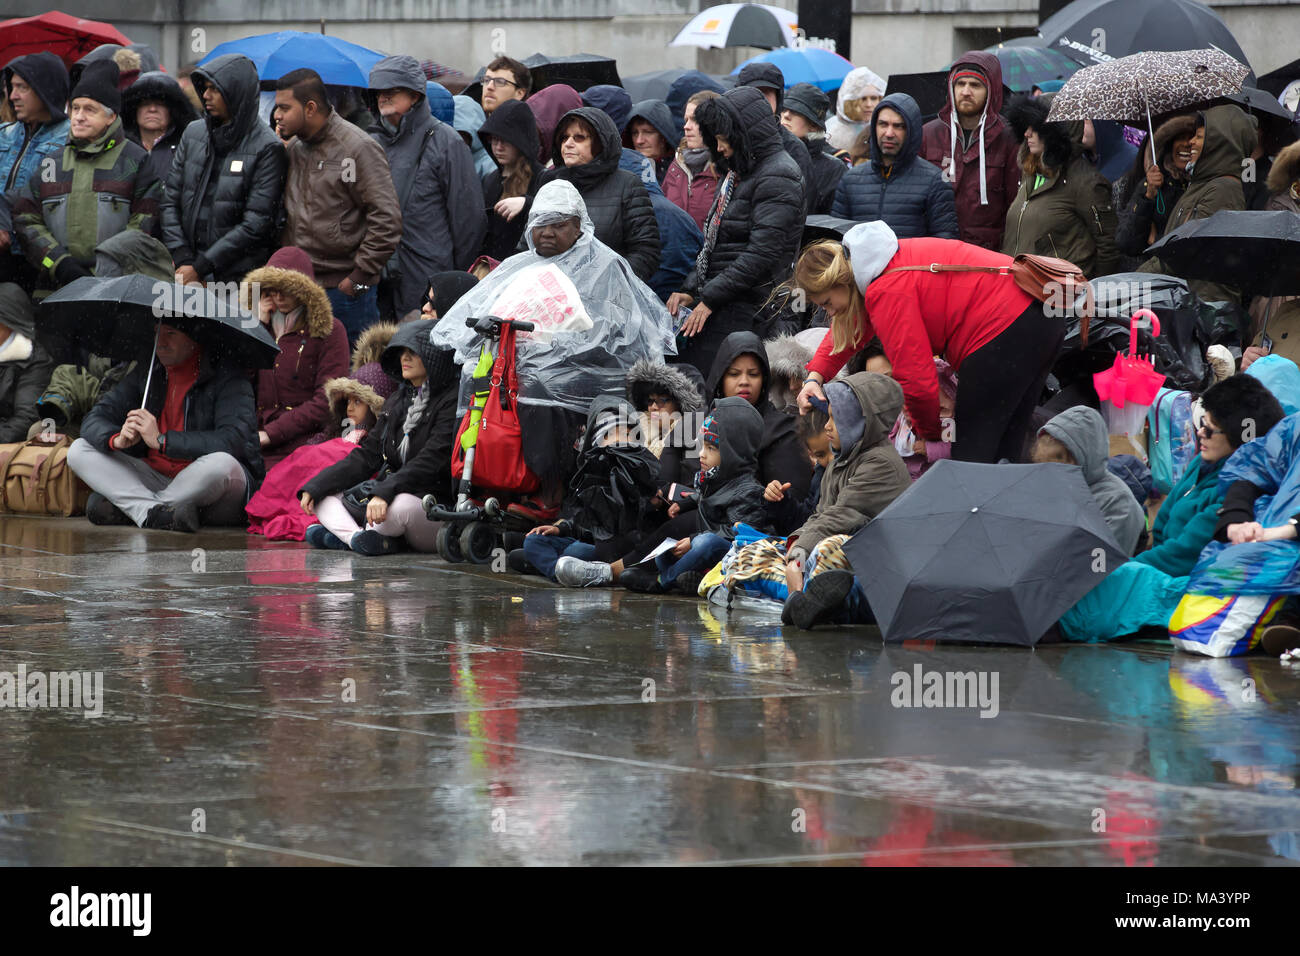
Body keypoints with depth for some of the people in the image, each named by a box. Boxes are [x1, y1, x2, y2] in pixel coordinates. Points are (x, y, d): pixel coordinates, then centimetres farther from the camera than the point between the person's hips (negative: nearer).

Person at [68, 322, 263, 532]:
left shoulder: (227, 376, -10)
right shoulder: (146, 372, 8)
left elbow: (233, 440, -26)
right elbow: (93, 422, 5)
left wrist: (161, 440, -27)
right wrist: (117, 439, -21)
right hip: (156, 479, 5)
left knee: (221, 465, -40)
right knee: (78, 451, -7)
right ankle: (152, 512, -29)